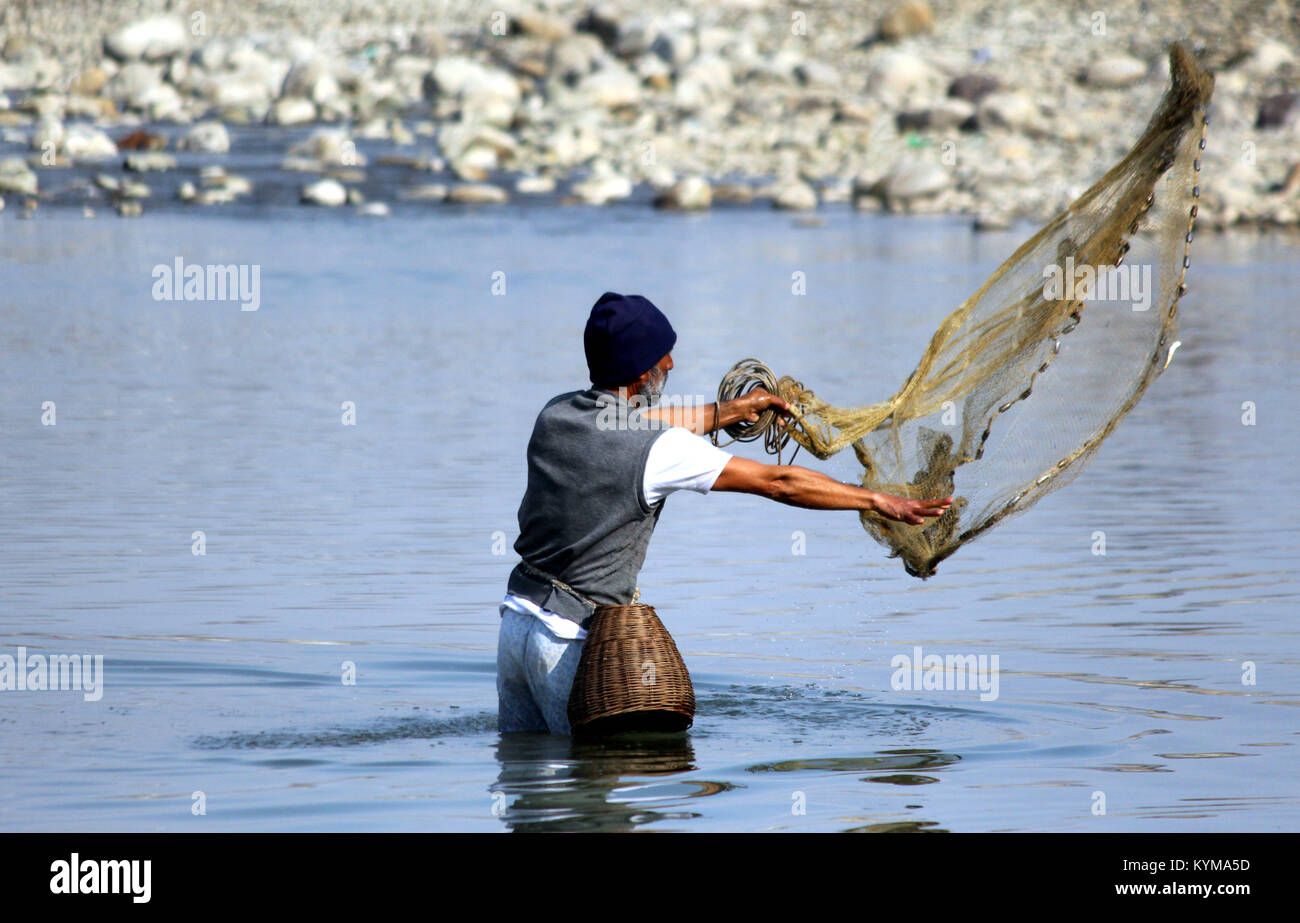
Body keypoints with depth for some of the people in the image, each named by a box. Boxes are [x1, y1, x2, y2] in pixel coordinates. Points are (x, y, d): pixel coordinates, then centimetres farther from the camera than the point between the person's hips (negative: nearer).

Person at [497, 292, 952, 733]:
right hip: (572, 640, -7)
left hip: (517, 616, 7)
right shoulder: (659, 452, -16)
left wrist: (732, 410, 33)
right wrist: (877, 500, -2)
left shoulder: (554, 413, 3)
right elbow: (778, 482, -11)